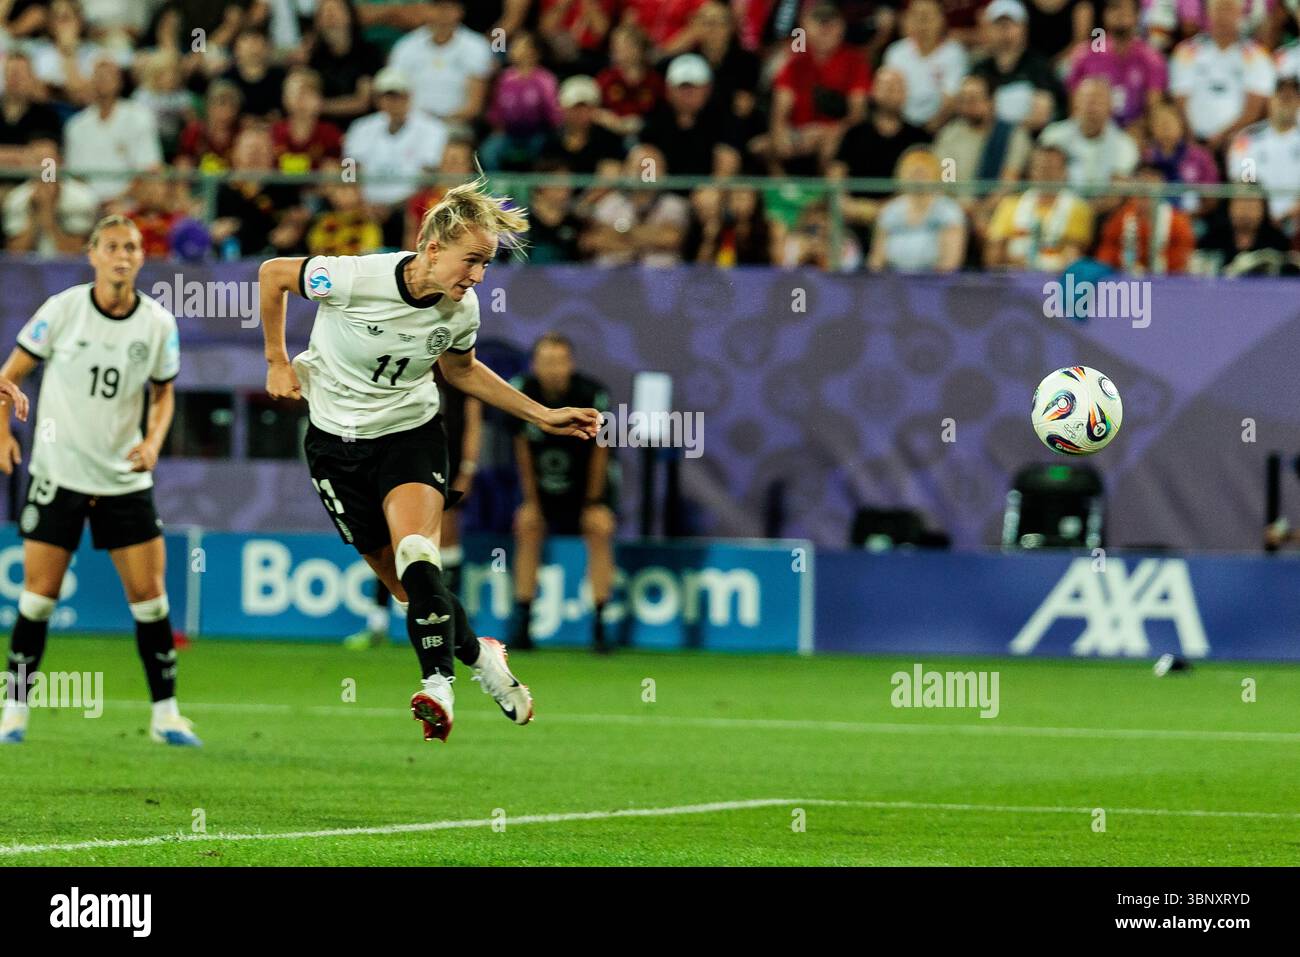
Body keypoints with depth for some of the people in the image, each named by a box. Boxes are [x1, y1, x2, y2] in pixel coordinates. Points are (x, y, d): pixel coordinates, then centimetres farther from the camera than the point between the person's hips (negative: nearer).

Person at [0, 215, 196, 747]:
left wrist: (153, 441, -5)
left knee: (149, 594, -1)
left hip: (125, 478, 2)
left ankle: (165, 714, 8)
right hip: (58, 473, -2)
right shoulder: (61, 310, -8)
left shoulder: (158, 324, -1)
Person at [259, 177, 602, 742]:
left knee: (417, 558, -26)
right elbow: (273, 274, -8)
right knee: (400, 580, 2)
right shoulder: (356, 278, -25)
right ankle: (479, 657, 25)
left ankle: (438, 688, -27)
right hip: (336, 441, -1)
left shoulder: (462, 310, -11)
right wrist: (277, 362, -1)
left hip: (410, 431, 1)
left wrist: (543, 416, 9)